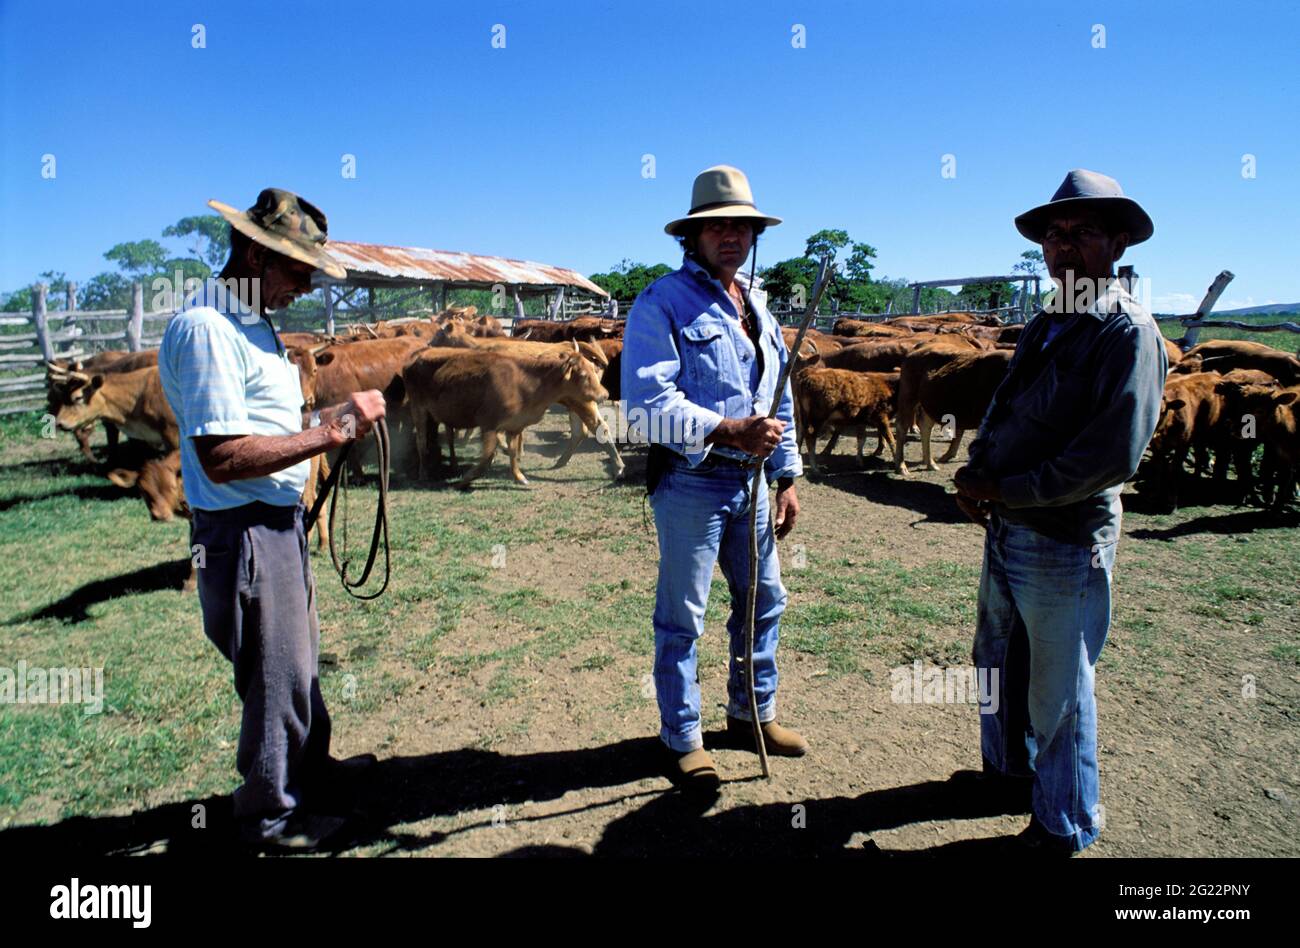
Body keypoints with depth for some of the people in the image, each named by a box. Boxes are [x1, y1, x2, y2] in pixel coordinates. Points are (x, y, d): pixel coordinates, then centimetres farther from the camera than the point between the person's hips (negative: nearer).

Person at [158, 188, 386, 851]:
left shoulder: (250, 321, 12)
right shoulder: (206, 328, -20)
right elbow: (222, 457, -28)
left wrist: (340, 416, 5)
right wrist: (332, 429, -25)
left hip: (279, 521, 10)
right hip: (244, 531, -10)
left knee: (299, 655, 24)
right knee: (276, 675, 5)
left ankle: (311, 765, 45)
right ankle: (272, 817, 25)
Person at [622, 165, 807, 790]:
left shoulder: (757, 306, 13)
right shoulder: (661, 304, -10)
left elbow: (781, 399, 17)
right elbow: (648, 404, -20)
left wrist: (787, 477, 13)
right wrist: (727, 430, -29)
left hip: (749, 482, 7)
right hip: (690, 484, -7)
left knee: (764, 599, 17)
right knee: (682, 616, 5)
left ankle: (752, 715, 37)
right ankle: (683, 740, 23)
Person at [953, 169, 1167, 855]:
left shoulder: (1128, 331, -14)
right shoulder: (1043, 328, 11)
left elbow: (1114, 456, -21)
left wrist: (1007, 491, -16)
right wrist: (977, 475, -4)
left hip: (1064, 547, -8)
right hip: (1003, 532, 8)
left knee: (1058, 690, 8)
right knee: (998, 663, 23)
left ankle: (1063, 826, 30)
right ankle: (1007, 772, 47)